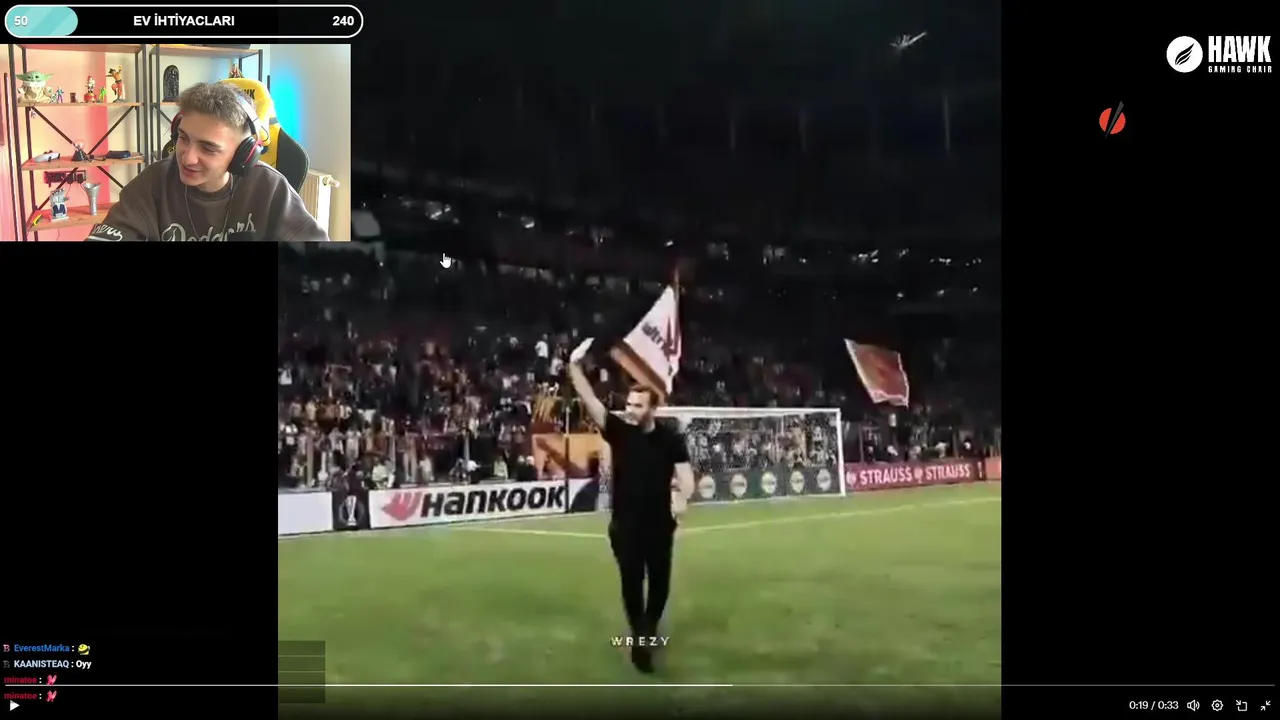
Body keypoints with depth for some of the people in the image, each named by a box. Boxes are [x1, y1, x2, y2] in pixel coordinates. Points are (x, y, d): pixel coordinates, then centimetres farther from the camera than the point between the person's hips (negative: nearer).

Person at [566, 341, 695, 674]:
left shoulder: (670, 439, -7)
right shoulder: (618, 430, -6)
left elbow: (685, 475, -9)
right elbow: (590, 400, -15)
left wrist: (682, 496, -31)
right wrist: (574, 366, -27)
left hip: (660, 524, 1)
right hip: (625, 524, -1)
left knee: (660, 582, 14)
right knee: (631, 583, -1)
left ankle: (650, 627, 39)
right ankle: (640, 639, 10)